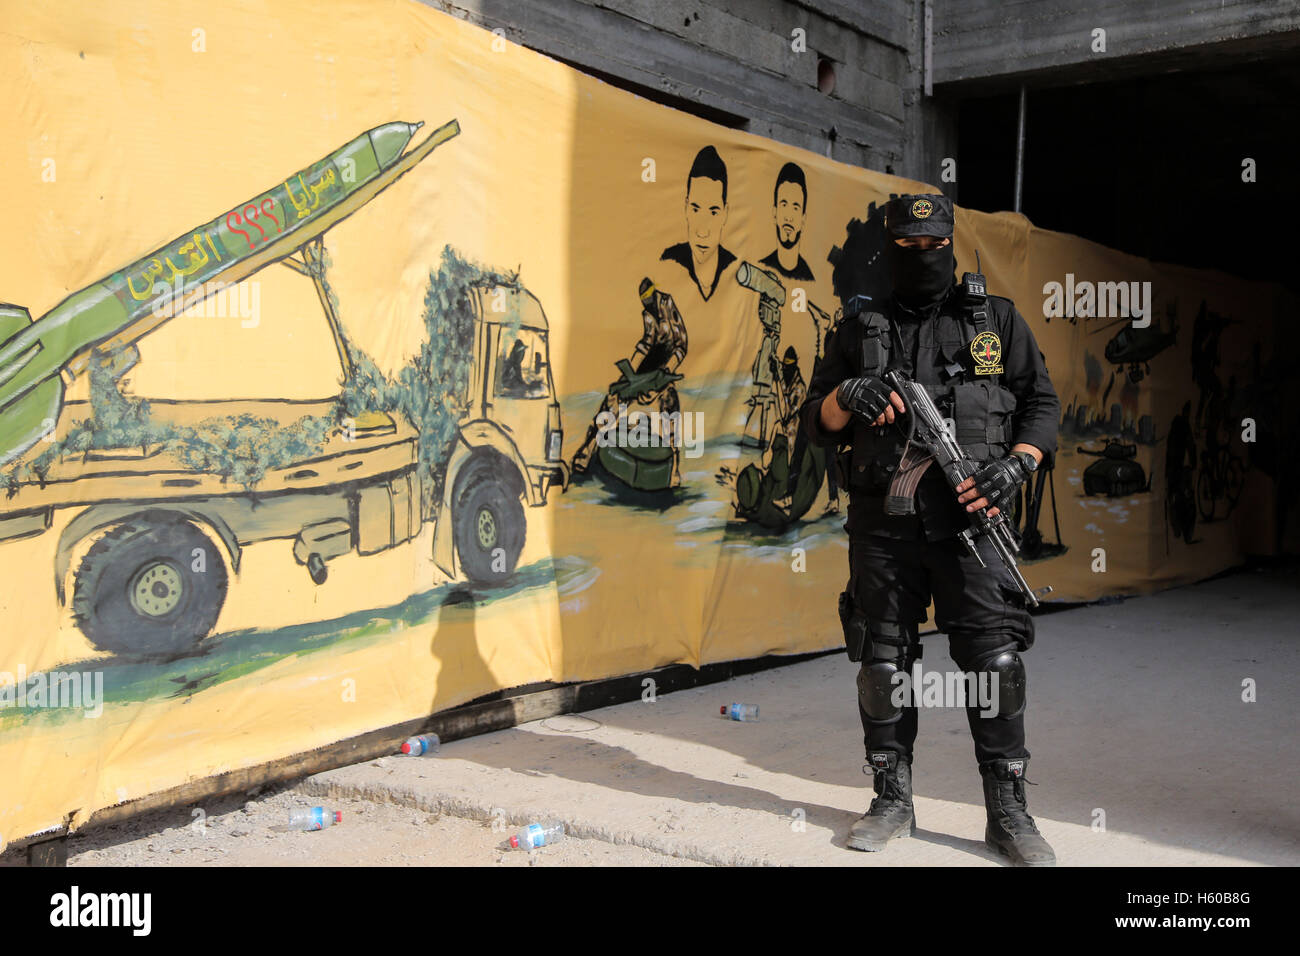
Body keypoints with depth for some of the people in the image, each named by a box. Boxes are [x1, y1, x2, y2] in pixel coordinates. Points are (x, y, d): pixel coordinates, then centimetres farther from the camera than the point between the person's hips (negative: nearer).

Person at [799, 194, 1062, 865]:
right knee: (883, 662, 5)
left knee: (995, 659, -6)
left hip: (970, 516, -1)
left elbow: (1042, 404, 10)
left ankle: (1008, 811, 6)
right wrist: (847, 395, -10)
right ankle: (892, 802, 19)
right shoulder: (860, 331, 14)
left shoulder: (997, 320, 12)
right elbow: (815, 422, 13)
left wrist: (1016, 464, -8)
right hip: (883, 523, 2)